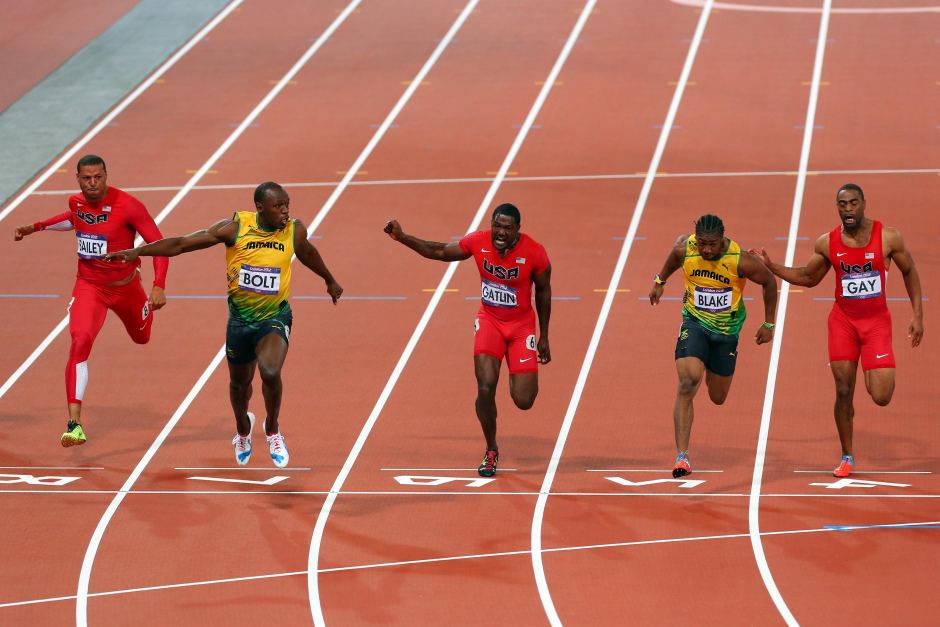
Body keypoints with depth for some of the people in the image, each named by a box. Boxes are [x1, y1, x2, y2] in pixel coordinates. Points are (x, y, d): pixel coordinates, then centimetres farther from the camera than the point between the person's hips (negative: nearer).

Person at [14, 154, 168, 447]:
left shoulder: (127, 205, -23)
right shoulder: (76, 202, -7)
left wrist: (159, 287, -29)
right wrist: (37, 227, 16)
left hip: (125, 286, -1)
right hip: (89, 286, 1)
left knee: (142, 337, 26)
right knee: (80, 341, -24)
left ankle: (147, 307, 68)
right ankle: (74, 424, -29)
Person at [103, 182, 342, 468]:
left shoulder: (294, 231, -10)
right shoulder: (235, 228, -15)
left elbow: (307, 253, 15)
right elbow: (181, 244, -11)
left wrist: (330, 280, 32)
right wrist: (138, 251, -17)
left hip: (275, 317, -1)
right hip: (240, 317, 1)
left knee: (270, 372, -27)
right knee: (239, 382, 19)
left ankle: (273, 430, 0)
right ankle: (243, 430, 52)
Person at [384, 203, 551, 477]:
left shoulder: (534, 252, -19)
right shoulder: (478, 242, -13)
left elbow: (543, 291, -3)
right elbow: (441, 252, 4)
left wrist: (544, 338, 3)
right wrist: (402, 238, -5)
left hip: (521, 326, -1)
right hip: (489, 320, 1)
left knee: (523, 401, -7)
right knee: (485, 388, -16)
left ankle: (524, 378, 33)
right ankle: (491, 452, 7)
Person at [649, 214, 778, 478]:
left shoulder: (740, 261, -24)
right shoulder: (684, 248, -17)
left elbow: (769, 281, -6)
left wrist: (769, 324, 1)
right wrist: (660, 281, 23)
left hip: (726, 330, 0)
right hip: (695, 322, 0)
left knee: (717, 397, 12)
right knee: (687, 383, -22)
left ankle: (713, 373, 53)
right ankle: (682, 456, -21)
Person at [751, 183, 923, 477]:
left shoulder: (888, 237, -11)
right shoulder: (827, 243, -4)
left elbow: (910, 272, 3)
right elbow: (808, 278, 12)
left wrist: (918, 316, -2)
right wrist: (770, 266, 0)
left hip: (877, 321, -2)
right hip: (843, 320, 2)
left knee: (881, 397, -11)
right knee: (843, 392, -2)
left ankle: (879, 377, 28)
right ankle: (847, 458, 15)